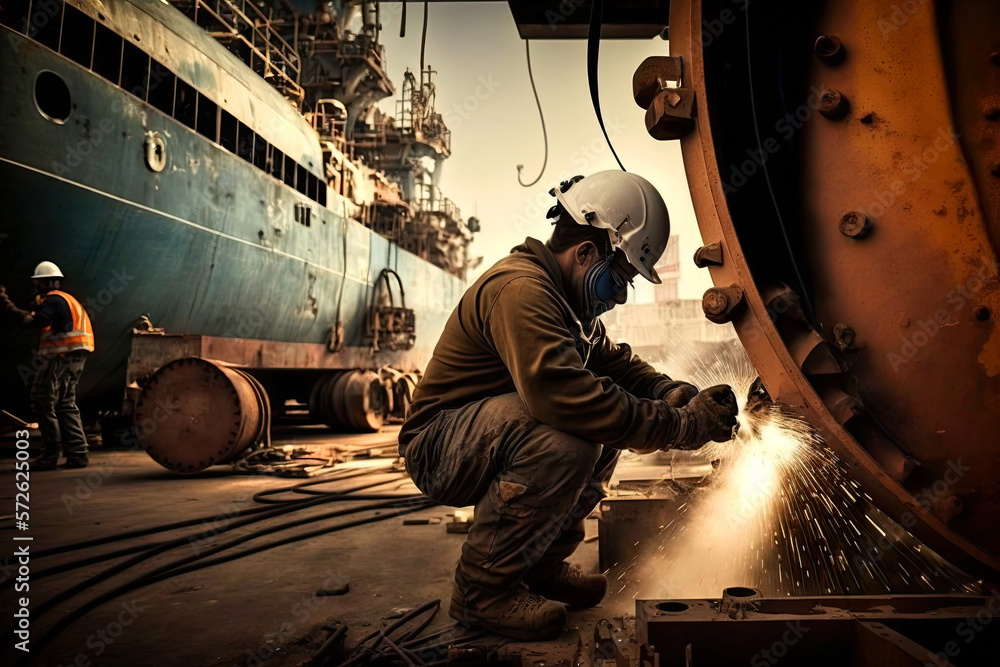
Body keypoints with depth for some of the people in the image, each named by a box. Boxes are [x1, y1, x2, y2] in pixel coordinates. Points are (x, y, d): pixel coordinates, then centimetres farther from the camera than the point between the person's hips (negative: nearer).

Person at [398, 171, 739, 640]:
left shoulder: (566, 298, 11)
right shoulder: (519, 289, -24)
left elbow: (615, 364, 13)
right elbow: (564, 394, -37)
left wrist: (680, 397, -7)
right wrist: (682, 427, -30)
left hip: (489, 433, 10)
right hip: (438, 446, -10)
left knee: (607, 420, 6)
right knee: (567, 436, -32)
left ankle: (540, 565, 12)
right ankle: (483, 588, -13)